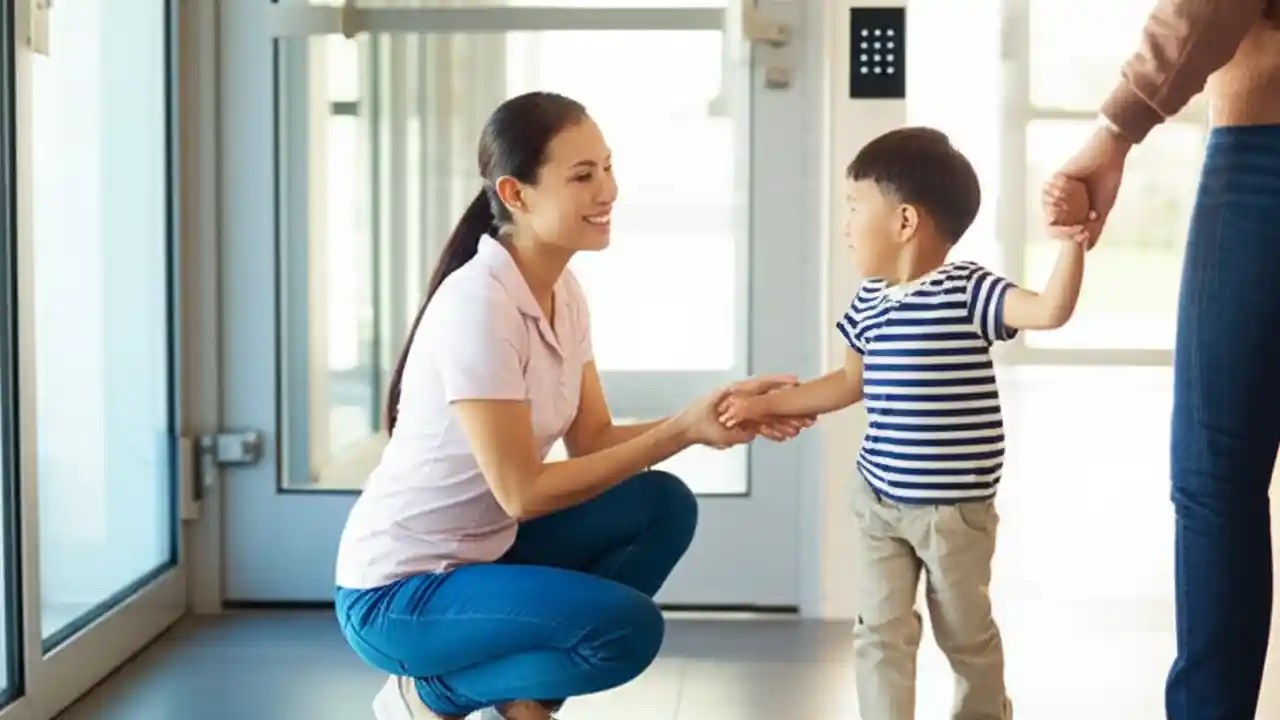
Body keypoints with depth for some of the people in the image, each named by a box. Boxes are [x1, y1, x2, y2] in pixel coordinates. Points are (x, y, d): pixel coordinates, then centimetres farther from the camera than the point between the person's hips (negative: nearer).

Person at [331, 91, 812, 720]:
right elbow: (522, 492, -24)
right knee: (629, 627, -22)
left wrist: (713, 414, -13)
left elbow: (592, 440, 2)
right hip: (396, 592, -9)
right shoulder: (477, 306, -25)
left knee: (663, 505, 1)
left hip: (480, 548, 9)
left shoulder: (562, 291, 1)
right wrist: (683, 431, -23)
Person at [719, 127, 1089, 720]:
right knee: (881, 632, 5)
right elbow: (851, 382, 17)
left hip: (955, 509, -5)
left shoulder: (967, 290, -15)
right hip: (878, 500, 5)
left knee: (966, 633, 14)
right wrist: (767, 404, 16)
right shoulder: (869, 299, 5)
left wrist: (1071, 242, -39)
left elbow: (1051, 311, -26)